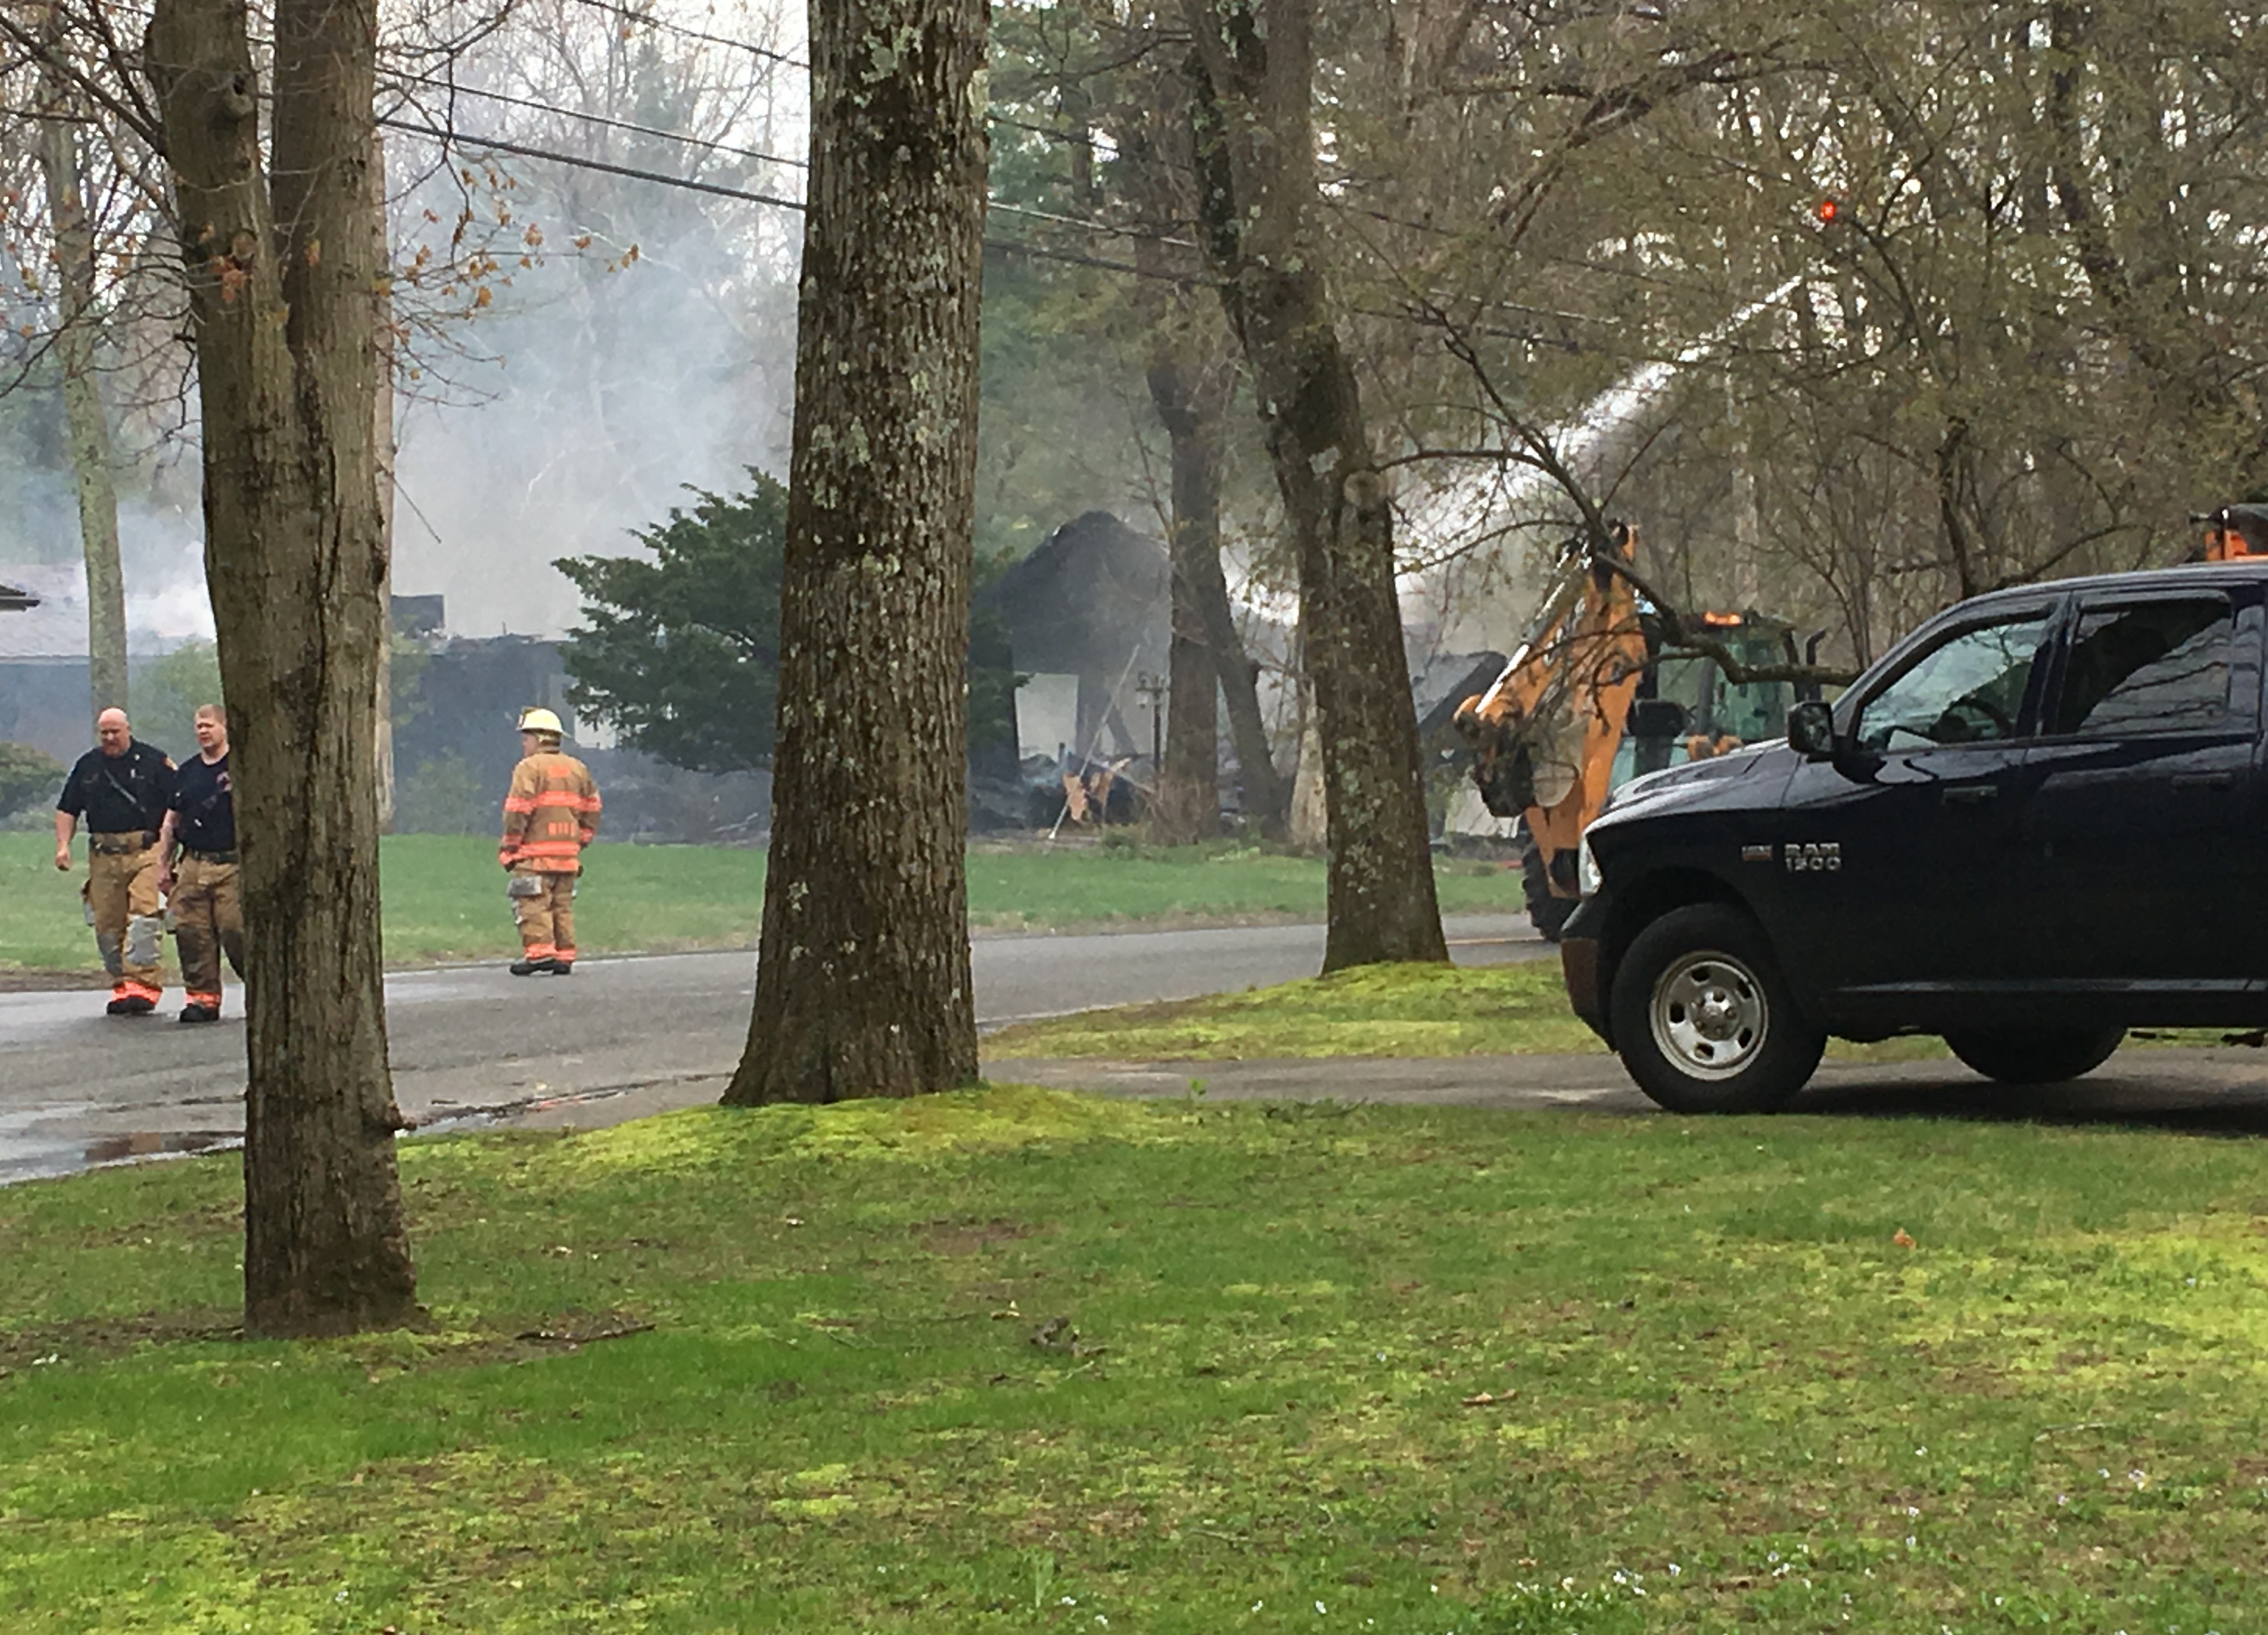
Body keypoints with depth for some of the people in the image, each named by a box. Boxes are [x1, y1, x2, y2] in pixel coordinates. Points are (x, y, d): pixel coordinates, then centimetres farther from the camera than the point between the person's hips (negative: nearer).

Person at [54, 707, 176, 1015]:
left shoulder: (154, 761, 4)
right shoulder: (87, 766, 16)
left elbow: (176, 804, 3)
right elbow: (67, 810, 20)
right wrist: (63, 845, 6)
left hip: (145, 852, -4)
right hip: (103, 855, 4)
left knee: (143, 913, -17)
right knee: (107, 925, 3)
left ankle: (142, 983, -20)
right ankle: (121, 985, 12)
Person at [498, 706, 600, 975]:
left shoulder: (529, 768, -8)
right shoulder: (578, 769, 15)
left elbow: (518, 811, -13)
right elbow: (591, 809, 17)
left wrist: (509, 846, -6)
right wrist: (581, 840, 20)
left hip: (535, 854, -7)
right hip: (568, 853, 7)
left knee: (534, 903, -7)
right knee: (563, 905, 11)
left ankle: (539, 953, -15)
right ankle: (564, 957, 9)